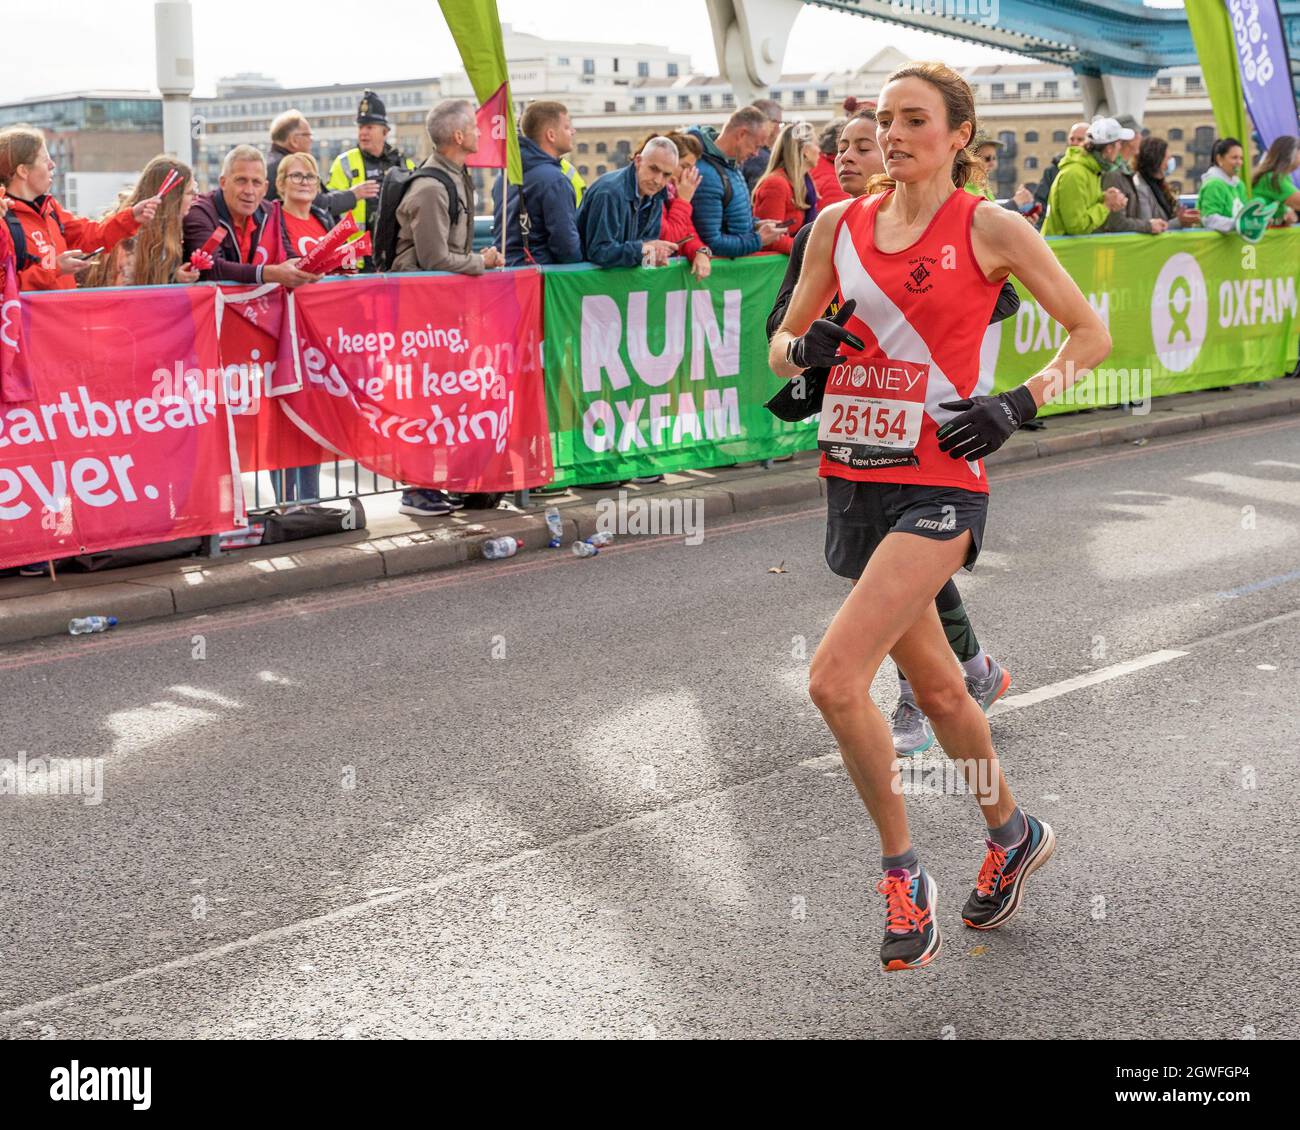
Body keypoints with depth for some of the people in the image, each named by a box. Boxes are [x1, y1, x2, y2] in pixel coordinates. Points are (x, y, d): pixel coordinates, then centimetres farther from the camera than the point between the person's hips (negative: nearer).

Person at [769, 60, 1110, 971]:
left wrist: (1015, 406, -11)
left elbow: (1091, 333, 3)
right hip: (854, 478, 6)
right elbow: (783, 345, 16)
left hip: (938, 486, -5)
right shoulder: (840, 223, 8)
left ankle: (902, 873, 3)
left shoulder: (989, 228, -5)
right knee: (935, 688, 18)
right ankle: (1012, 833, 42)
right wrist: (805, 348, -7)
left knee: (834, 679, -18)